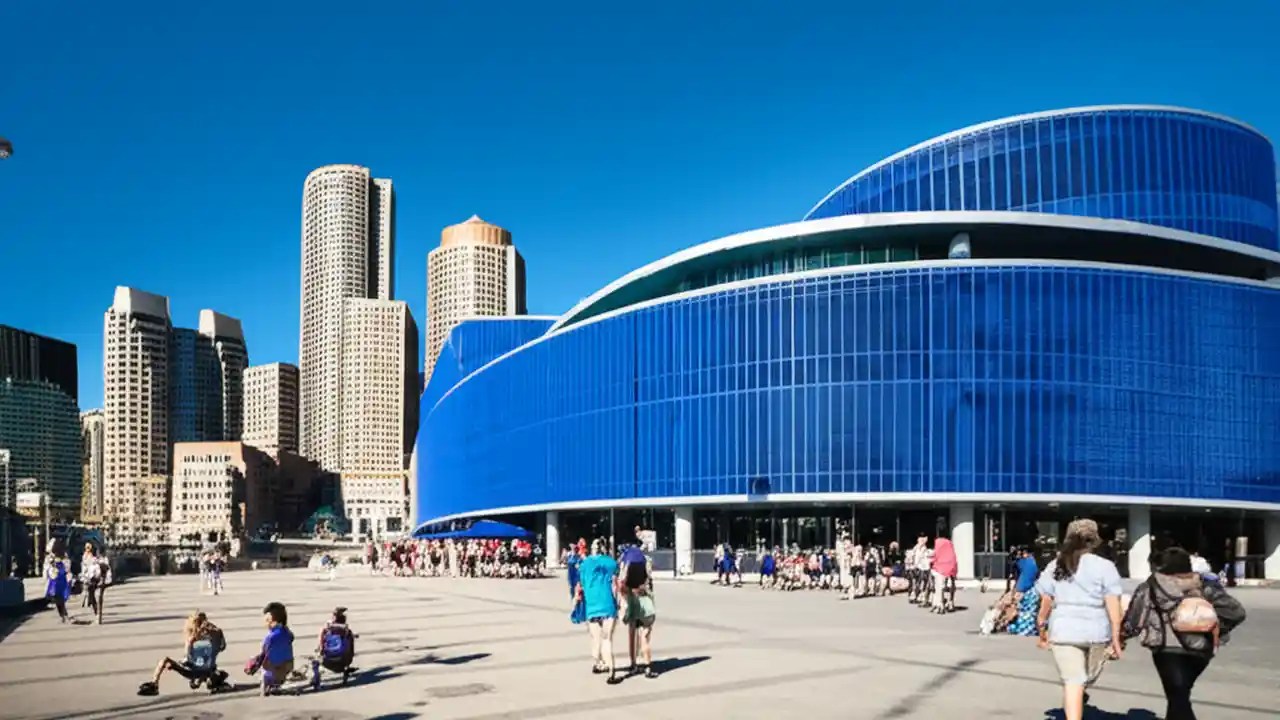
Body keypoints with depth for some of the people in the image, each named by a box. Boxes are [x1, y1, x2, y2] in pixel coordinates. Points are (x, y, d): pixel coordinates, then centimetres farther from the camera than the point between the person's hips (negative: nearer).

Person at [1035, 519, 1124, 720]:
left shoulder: (1055, 566, 5)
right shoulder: (1105, 566, -3)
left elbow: (1045, 602, 6)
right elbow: (1113, 606, -7)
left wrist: (1042, 630, 18)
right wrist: (1116, 639, -3)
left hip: (1063, 630, 1)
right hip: (1096, 631, -1)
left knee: (1072, 682, -1)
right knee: (1087, 679, 20)